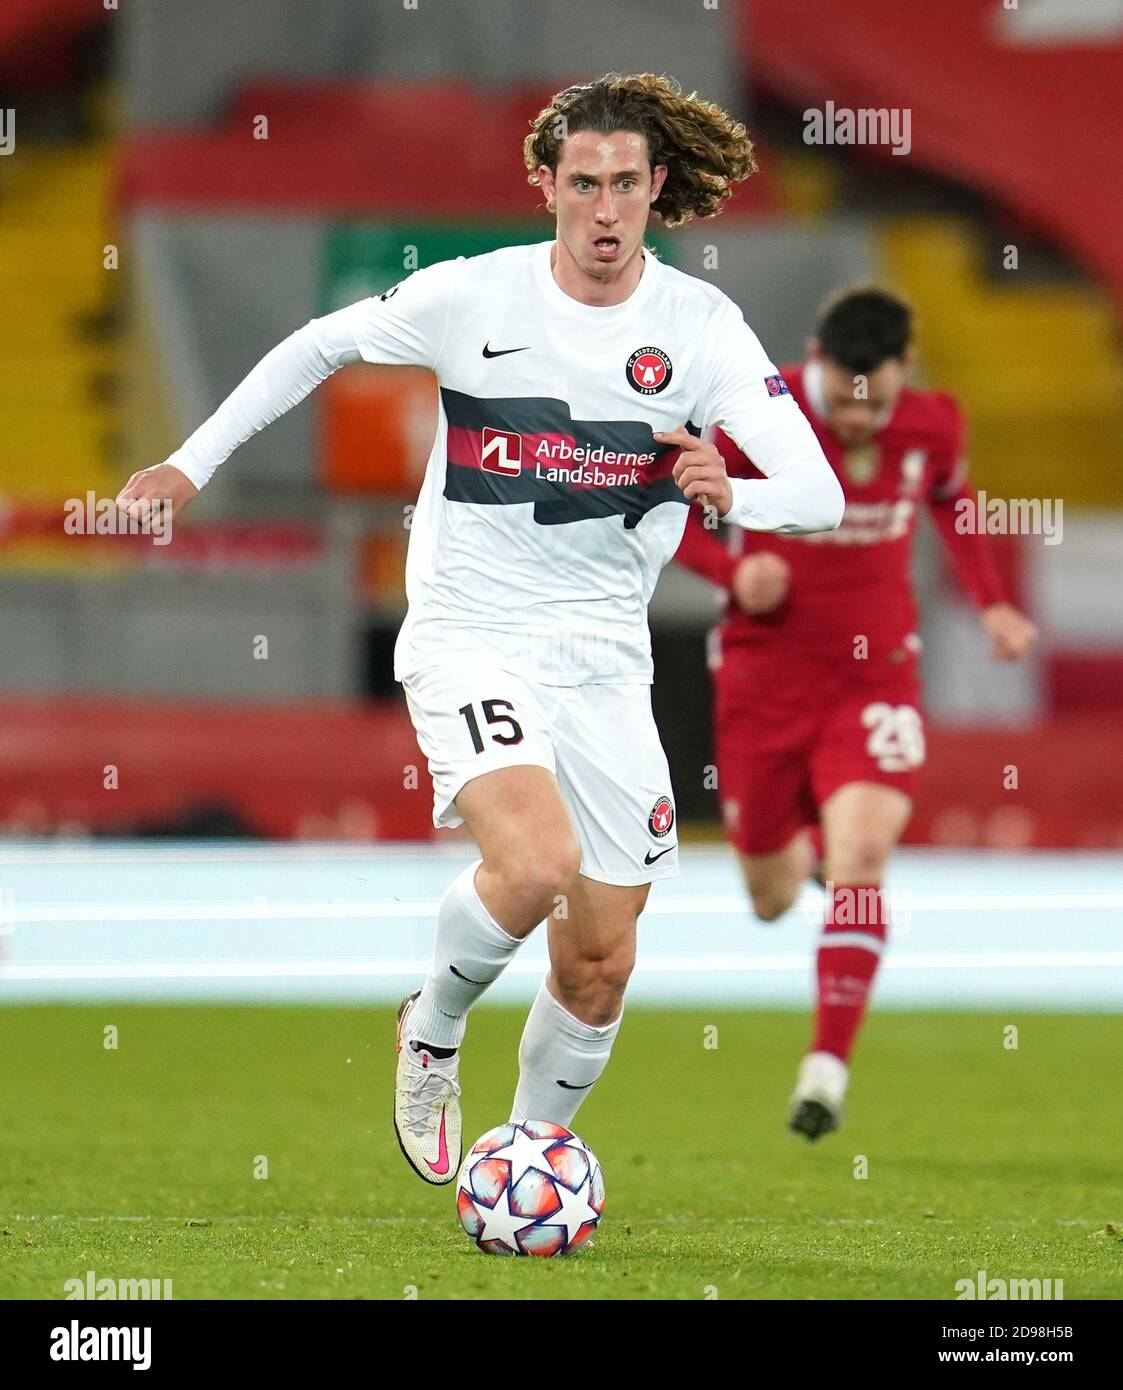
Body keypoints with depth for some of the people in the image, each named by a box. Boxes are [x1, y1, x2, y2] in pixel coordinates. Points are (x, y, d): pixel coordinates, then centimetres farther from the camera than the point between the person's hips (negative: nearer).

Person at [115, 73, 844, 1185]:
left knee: (600, 961, 3)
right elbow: (323, 345, 12)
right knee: (538, 862, -27)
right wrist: (195, 460, 12)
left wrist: (735, 495, -33)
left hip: (606, 662, 3)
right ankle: (432, 1031, 2)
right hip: (470, 640, -3)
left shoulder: (701, 328, -4)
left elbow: (818, 493, -12)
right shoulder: (471, 297, -6)